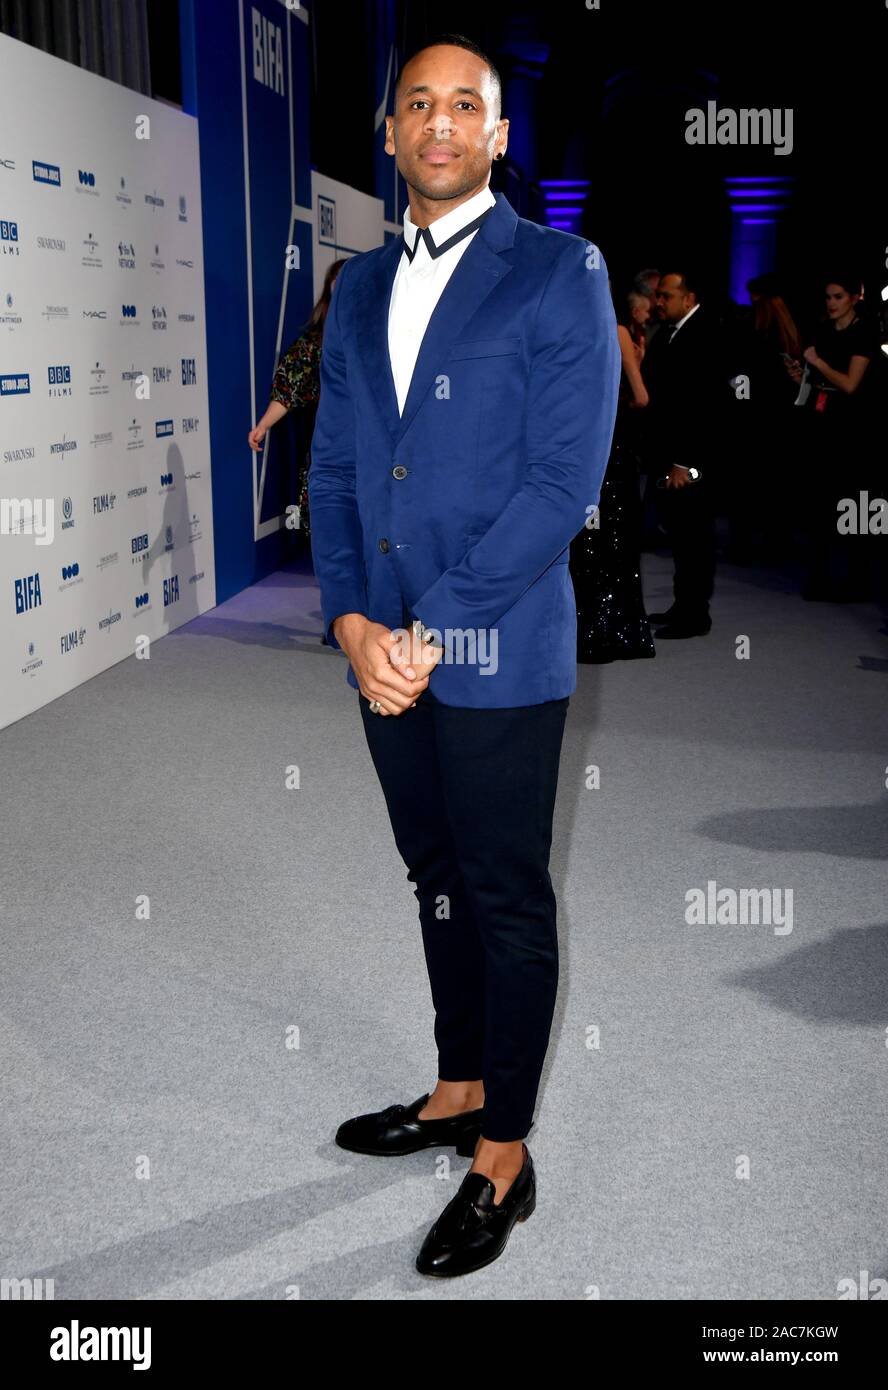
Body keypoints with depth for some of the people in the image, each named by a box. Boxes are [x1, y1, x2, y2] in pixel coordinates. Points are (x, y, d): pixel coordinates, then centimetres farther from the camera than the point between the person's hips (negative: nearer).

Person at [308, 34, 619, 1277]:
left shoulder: (559, 273, -5)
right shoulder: (360, 286, 14)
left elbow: (565, 481, -13)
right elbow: (332, 466, 11)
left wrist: (428, 628, -16)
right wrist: (352, 622, -5)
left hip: (498, 656, -5)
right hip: (383, 650, 6)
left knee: (508, 899, 5)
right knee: (439, 883, 17)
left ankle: (502, 1163, 18)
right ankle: (459, 1090, 36)